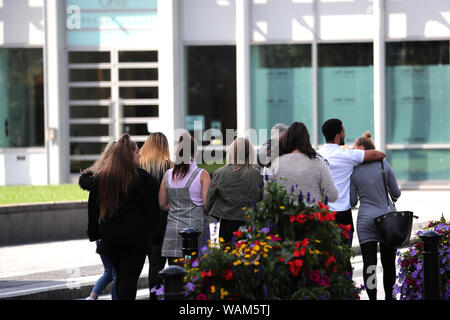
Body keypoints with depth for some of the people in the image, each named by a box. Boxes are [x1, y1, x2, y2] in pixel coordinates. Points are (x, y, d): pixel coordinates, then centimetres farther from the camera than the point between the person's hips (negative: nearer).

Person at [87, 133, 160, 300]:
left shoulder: (100, 177, 4)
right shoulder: (141, 177, -9)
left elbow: (93, 208, 8)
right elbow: (151, 208, -6)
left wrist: (93, 233, 15)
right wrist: (150, 229, 8)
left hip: (109, 235, 5)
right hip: (134, 235, -5)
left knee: (120, 275, 18)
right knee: (130, 277, -3)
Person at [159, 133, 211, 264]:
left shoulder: (168, 175, 6)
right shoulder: (202, 175, -6)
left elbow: (162, 204, 12)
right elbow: (207, 204, -8)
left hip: (173, 229, 4)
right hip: (195, 228, -4)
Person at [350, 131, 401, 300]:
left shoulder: (353, 171, -2)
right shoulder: (384, 165, 0)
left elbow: (352, 202, 2)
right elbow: (396, 193, 7)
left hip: (366, 220, -1)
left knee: (369, 264, -1)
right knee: (389, 263, 11)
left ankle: (372, 298, -6)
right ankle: (389, 297, 18)